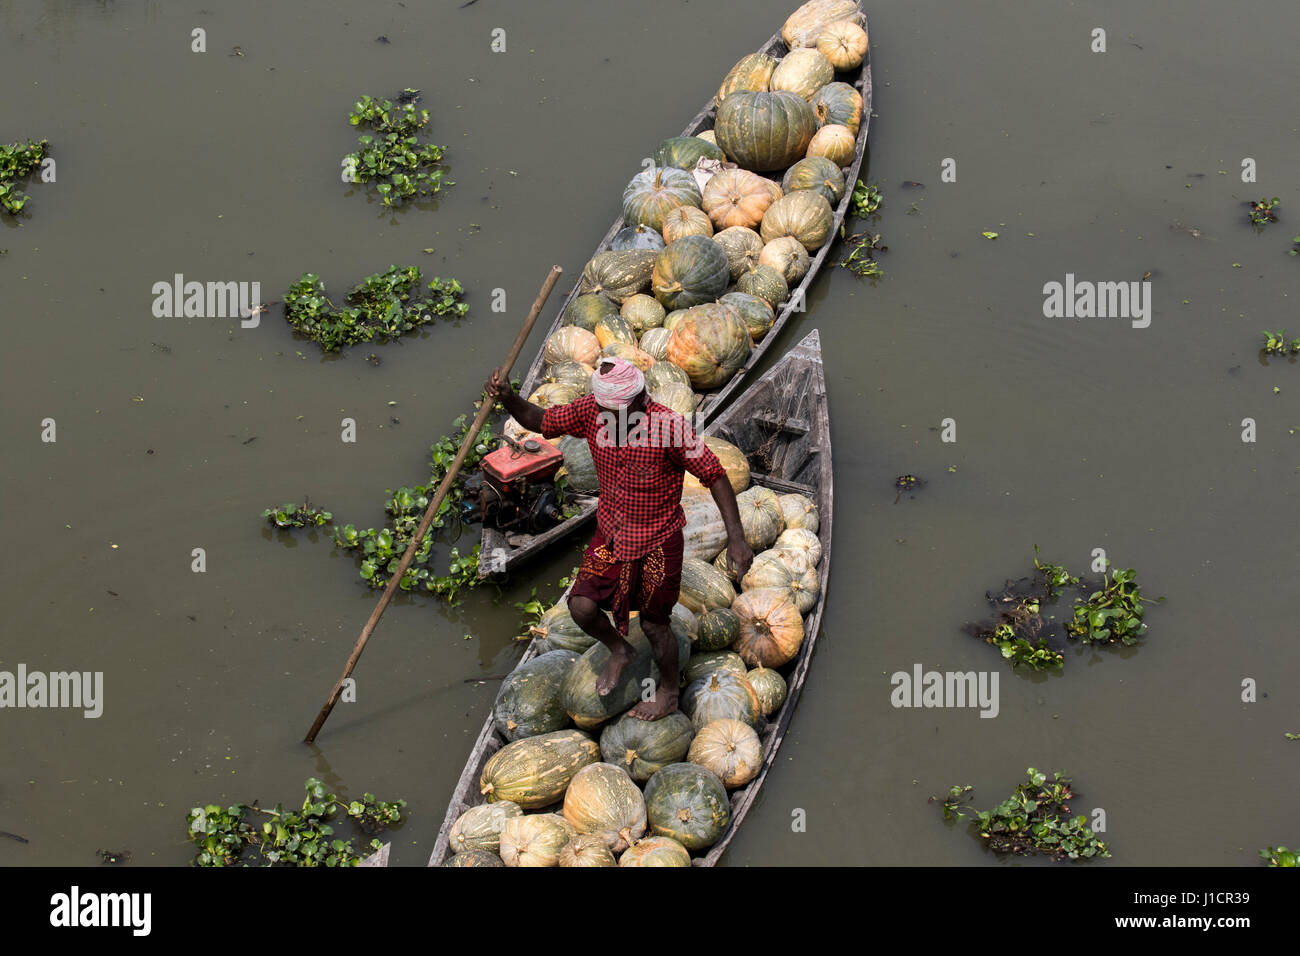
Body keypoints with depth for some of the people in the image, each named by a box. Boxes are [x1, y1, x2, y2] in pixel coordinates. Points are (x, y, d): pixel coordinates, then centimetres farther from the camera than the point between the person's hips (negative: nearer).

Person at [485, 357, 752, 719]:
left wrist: (735, 538, -24)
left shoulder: (669, 426, -27)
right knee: (582, 606, -7)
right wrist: (507, 397, -20)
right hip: (611, 533, 4)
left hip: (658, 541, -4)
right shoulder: (592, 411, -13)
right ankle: (620, 652, 27)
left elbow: (715, 476, -20)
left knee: (654, 624, 10)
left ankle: (668, 692, 38)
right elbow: (541, 421, 1)